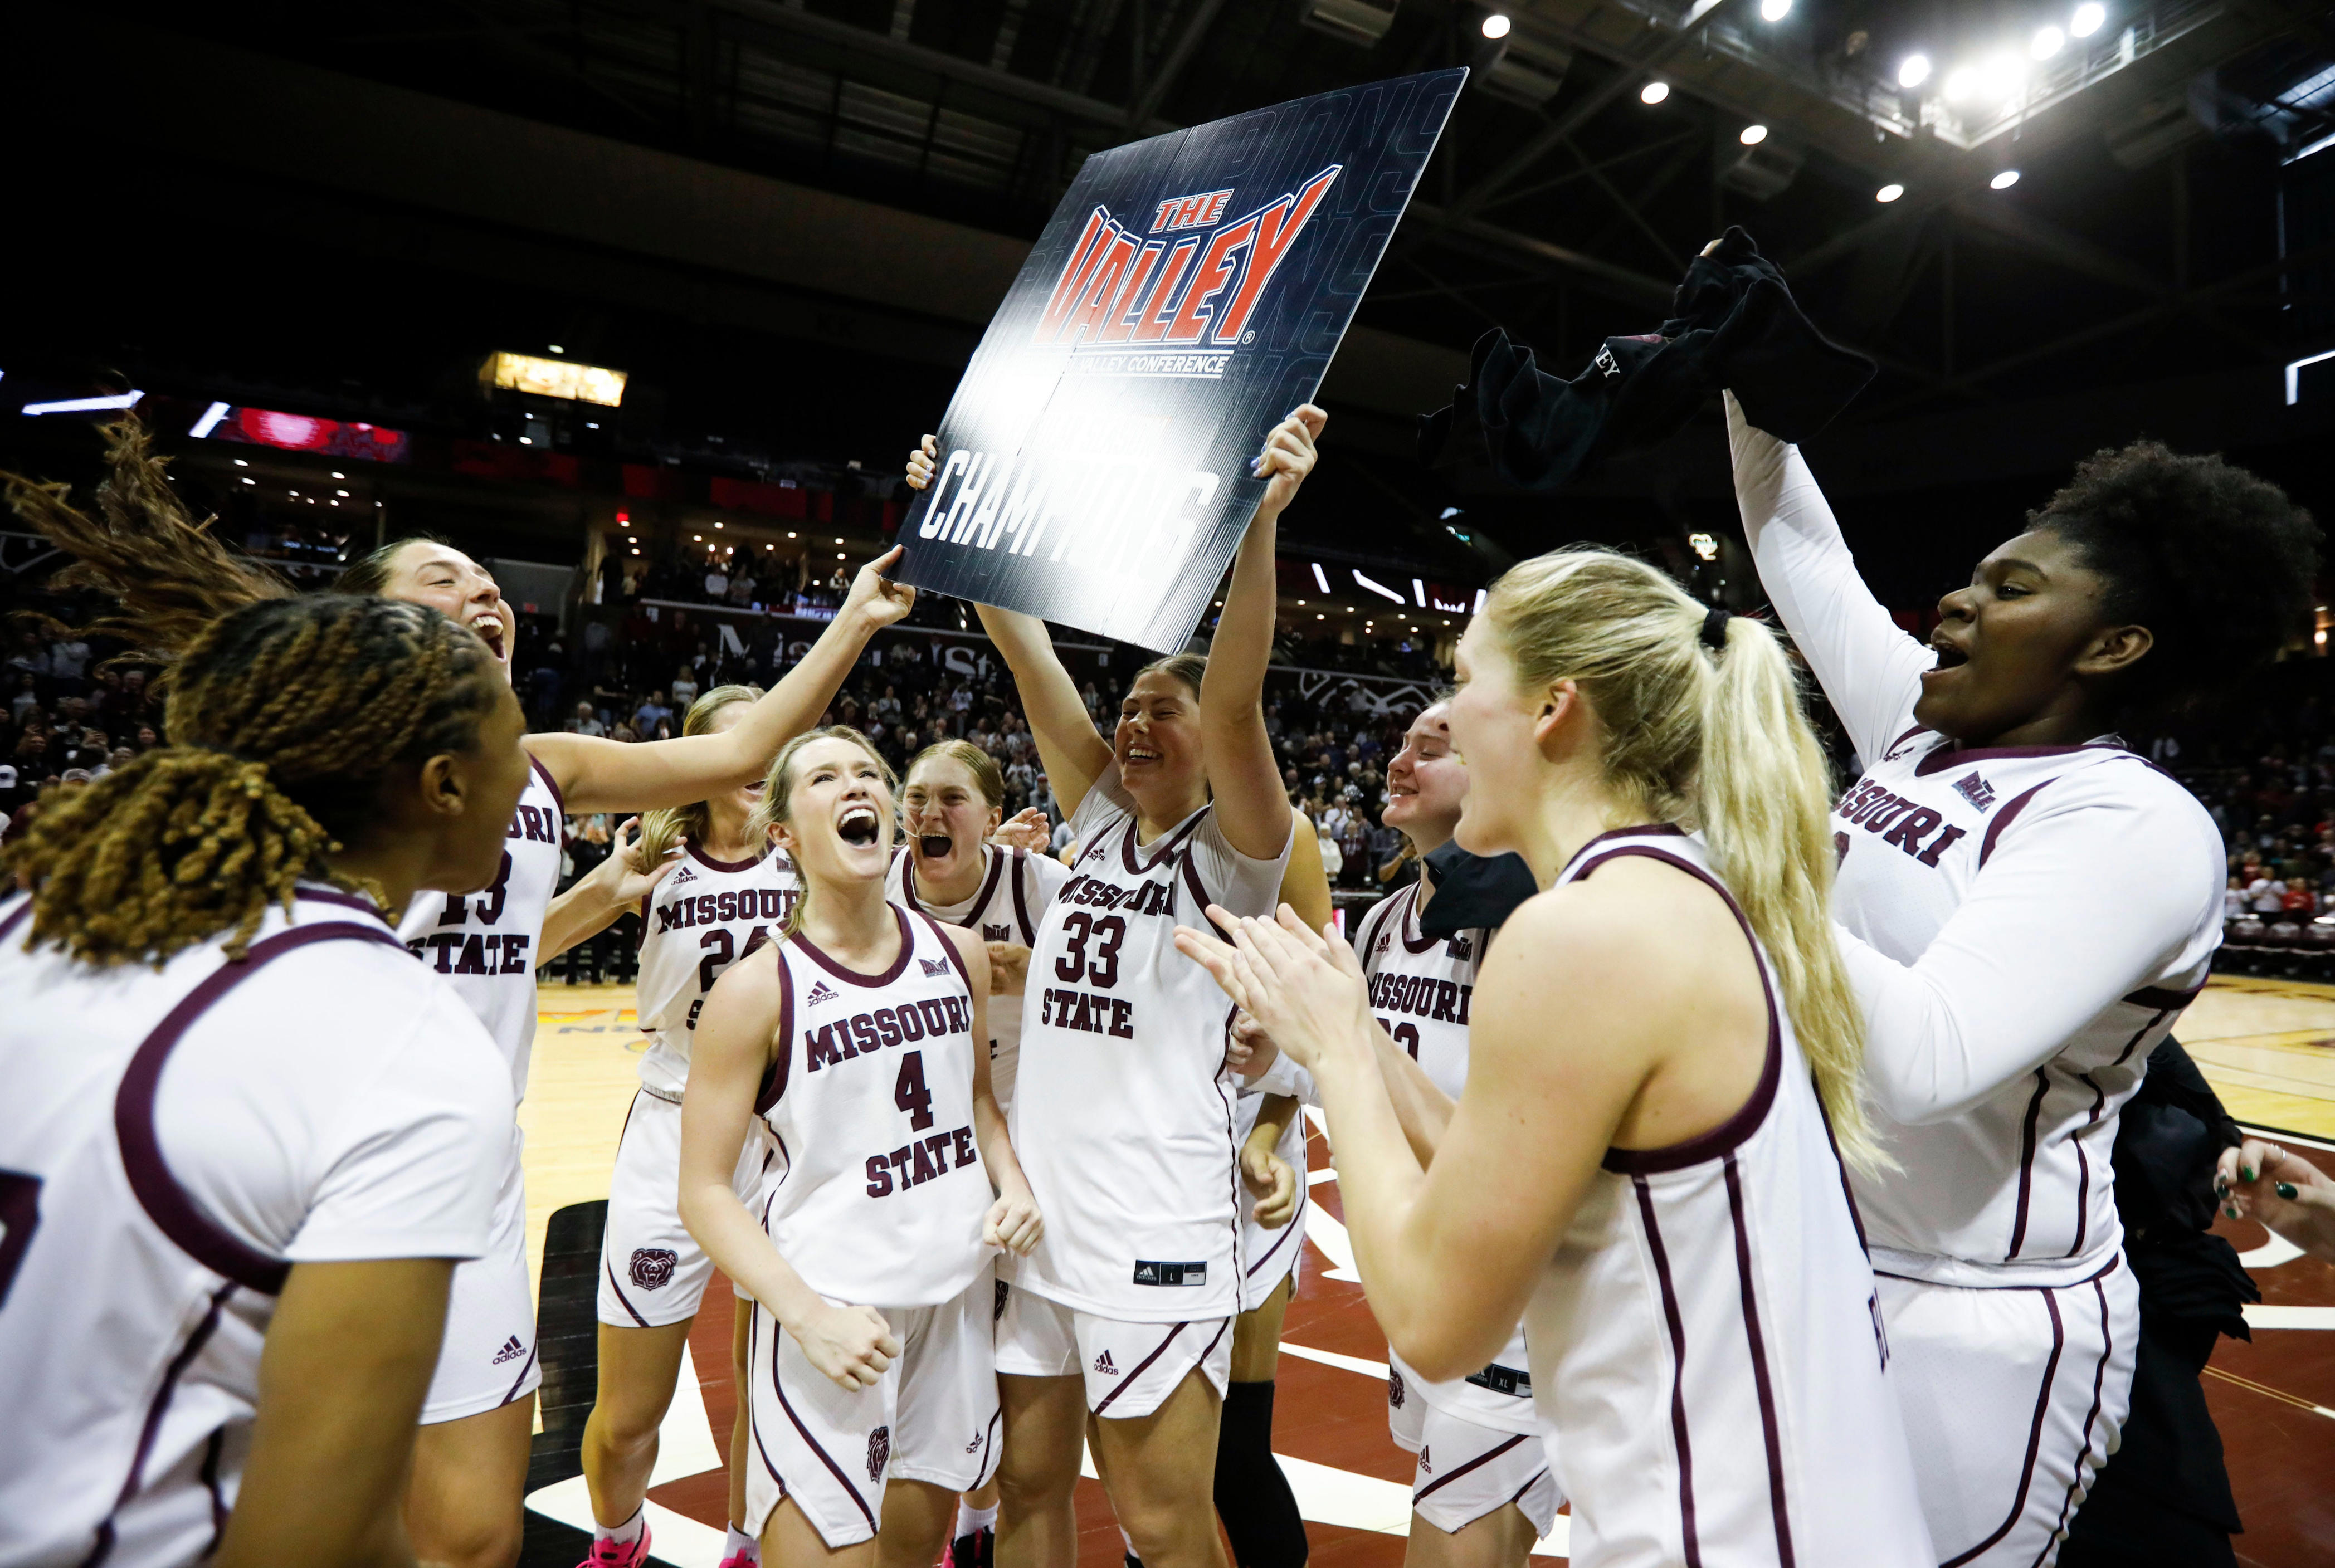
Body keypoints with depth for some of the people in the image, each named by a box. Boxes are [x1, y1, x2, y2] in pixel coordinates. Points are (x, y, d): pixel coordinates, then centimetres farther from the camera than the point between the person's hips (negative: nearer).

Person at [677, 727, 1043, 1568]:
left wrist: (1012, 1182, -3)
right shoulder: (758, 989, -13)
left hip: (957, 1295, 5)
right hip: (830, 1310, -4)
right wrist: (808, 1315, -19)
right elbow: (706, 1191, -10)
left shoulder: (958, 952, 0)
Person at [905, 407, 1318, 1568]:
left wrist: (1258, 520, -37)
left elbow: (1234, 699, -27)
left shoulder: (1233, 851, -8)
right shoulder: (1103, 823, 7)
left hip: (1157, 1231, -6)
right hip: (1036, 1210, 6)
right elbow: (1031, 659, 2)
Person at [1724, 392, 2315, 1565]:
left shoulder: (2137, 822, -19)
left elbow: (1923, 1057, -33)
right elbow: (1796, 544, 11)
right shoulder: (1925, 731, 1)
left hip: (1975, 1331, -7)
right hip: (1815, 1270, 7)